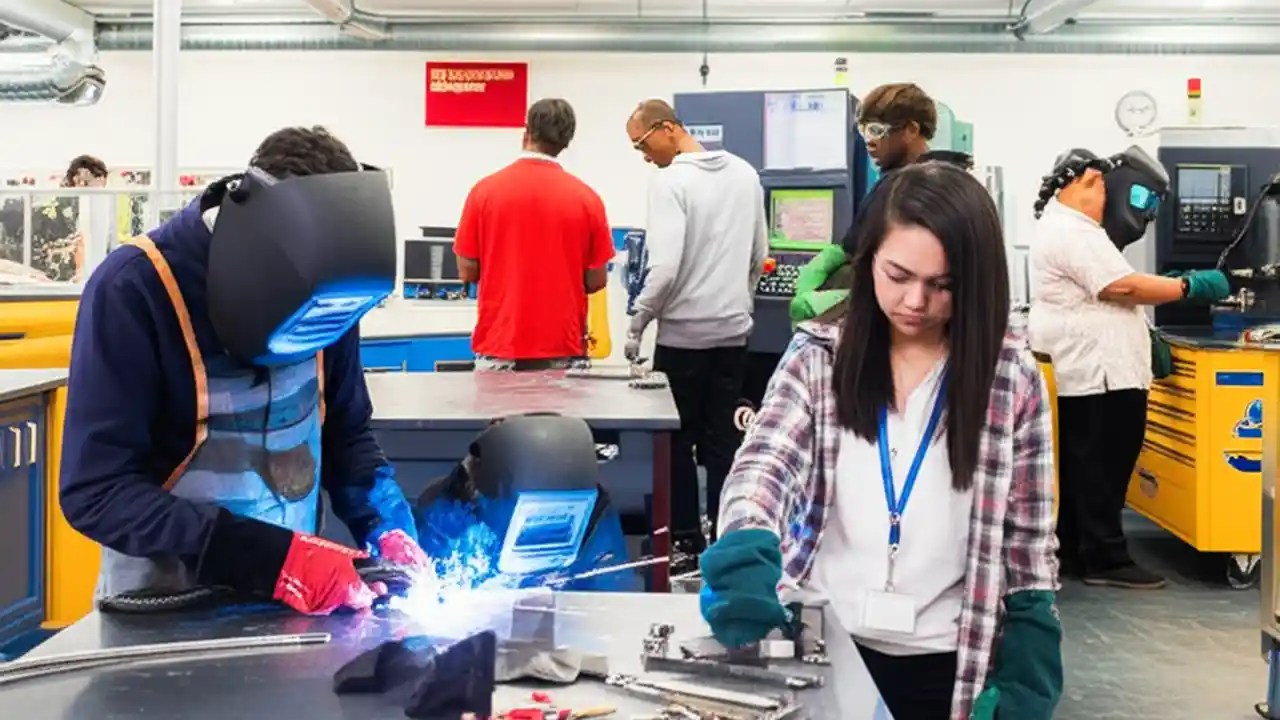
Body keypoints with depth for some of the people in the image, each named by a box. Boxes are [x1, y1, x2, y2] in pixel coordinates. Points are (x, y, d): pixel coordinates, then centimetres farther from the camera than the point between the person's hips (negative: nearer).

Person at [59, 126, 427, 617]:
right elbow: (98, 490, -17)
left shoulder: (319, 286, -2)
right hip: (165, 605, -3)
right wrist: (272, 557, -25)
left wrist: (388, 529, -7)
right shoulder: (133, 289, -15)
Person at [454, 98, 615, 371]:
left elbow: (468, 271, 0)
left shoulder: (486, 190, -5)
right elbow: (596, 280, 0)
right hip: (561, 348, 0)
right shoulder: (585, 197, -5)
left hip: (498, 344, 0)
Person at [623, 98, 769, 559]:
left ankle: (686, 541, 13)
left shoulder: (671, 180, -15)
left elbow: (665, 267, -20)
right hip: (733, 330, 6)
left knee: (677, 441, 7)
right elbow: (759, 256, 12)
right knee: (724, 441, 11)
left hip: (683, 333, -6)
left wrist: (636, 324, -10)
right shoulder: (745, 173, 6)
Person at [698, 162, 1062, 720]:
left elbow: (1029, 542, 0)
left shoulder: (1010, 375, -5)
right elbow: (764, 461, -16)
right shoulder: (819, 355, -3)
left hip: (946, 662, 0)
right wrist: (746, 549, -37)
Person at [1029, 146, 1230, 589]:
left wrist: (1145, 339, 17)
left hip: (1089, 375, 11)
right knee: (1101, 470, -5)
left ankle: (1074, 553, 19)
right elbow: (1122, 287, -21)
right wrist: (1192, 286, -12)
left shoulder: (1072, 228, 20)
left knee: (1083, 470, 13)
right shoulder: (1072, 233, -16)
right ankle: (1105, 559, 0)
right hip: (1096, 378, -11)